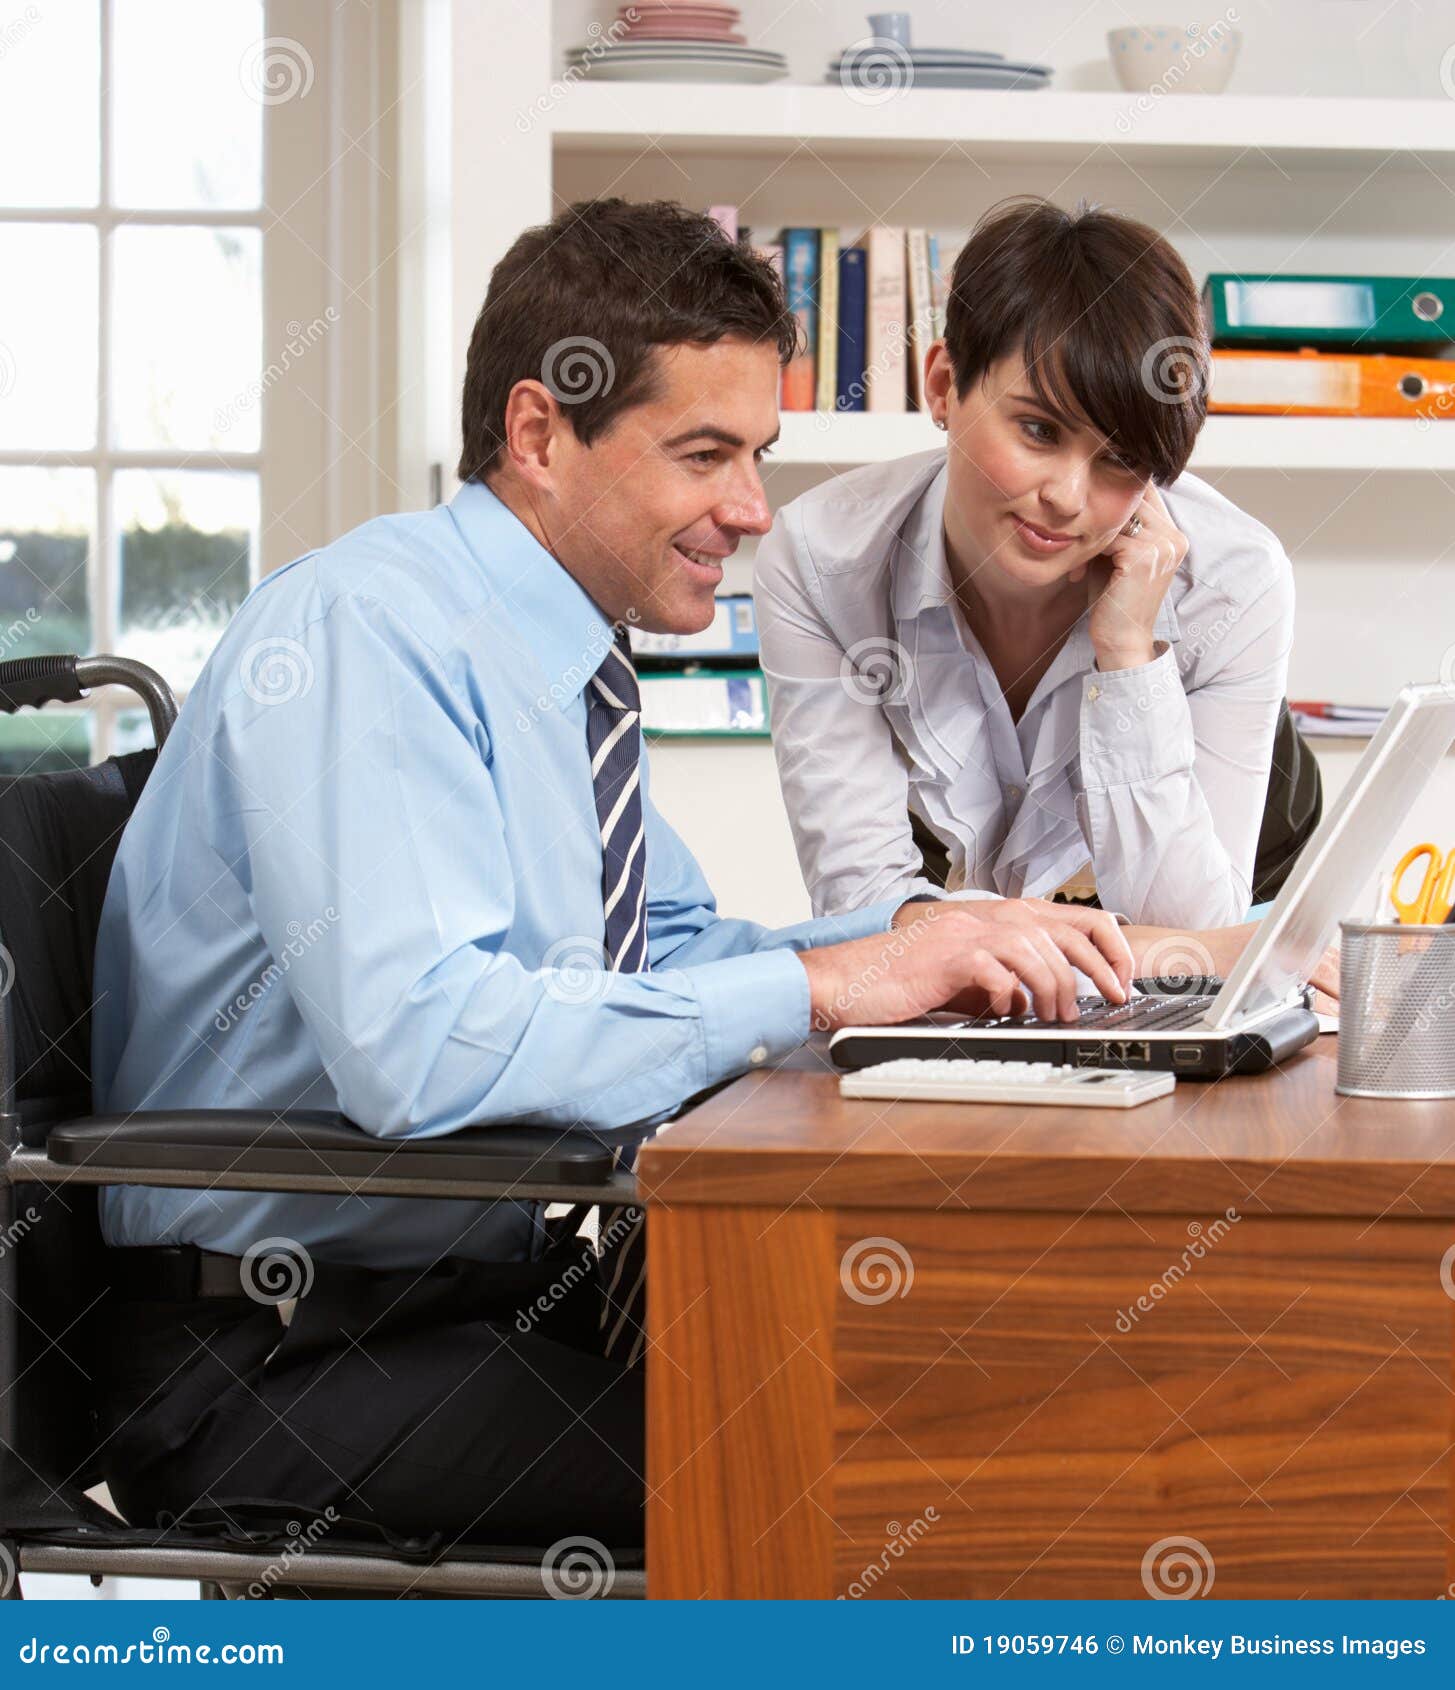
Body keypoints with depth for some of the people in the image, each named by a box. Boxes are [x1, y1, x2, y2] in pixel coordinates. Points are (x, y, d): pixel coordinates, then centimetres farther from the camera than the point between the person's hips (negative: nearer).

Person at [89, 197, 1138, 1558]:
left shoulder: (564, 654, 11)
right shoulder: (358, 630, -18)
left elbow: (667, 959, 19)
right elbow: (416, 1046, -31)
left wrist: (919, 939, 0)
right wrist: (819, 986, -27)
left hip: (500, 1284, 9)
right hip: (269, 1372, -9)